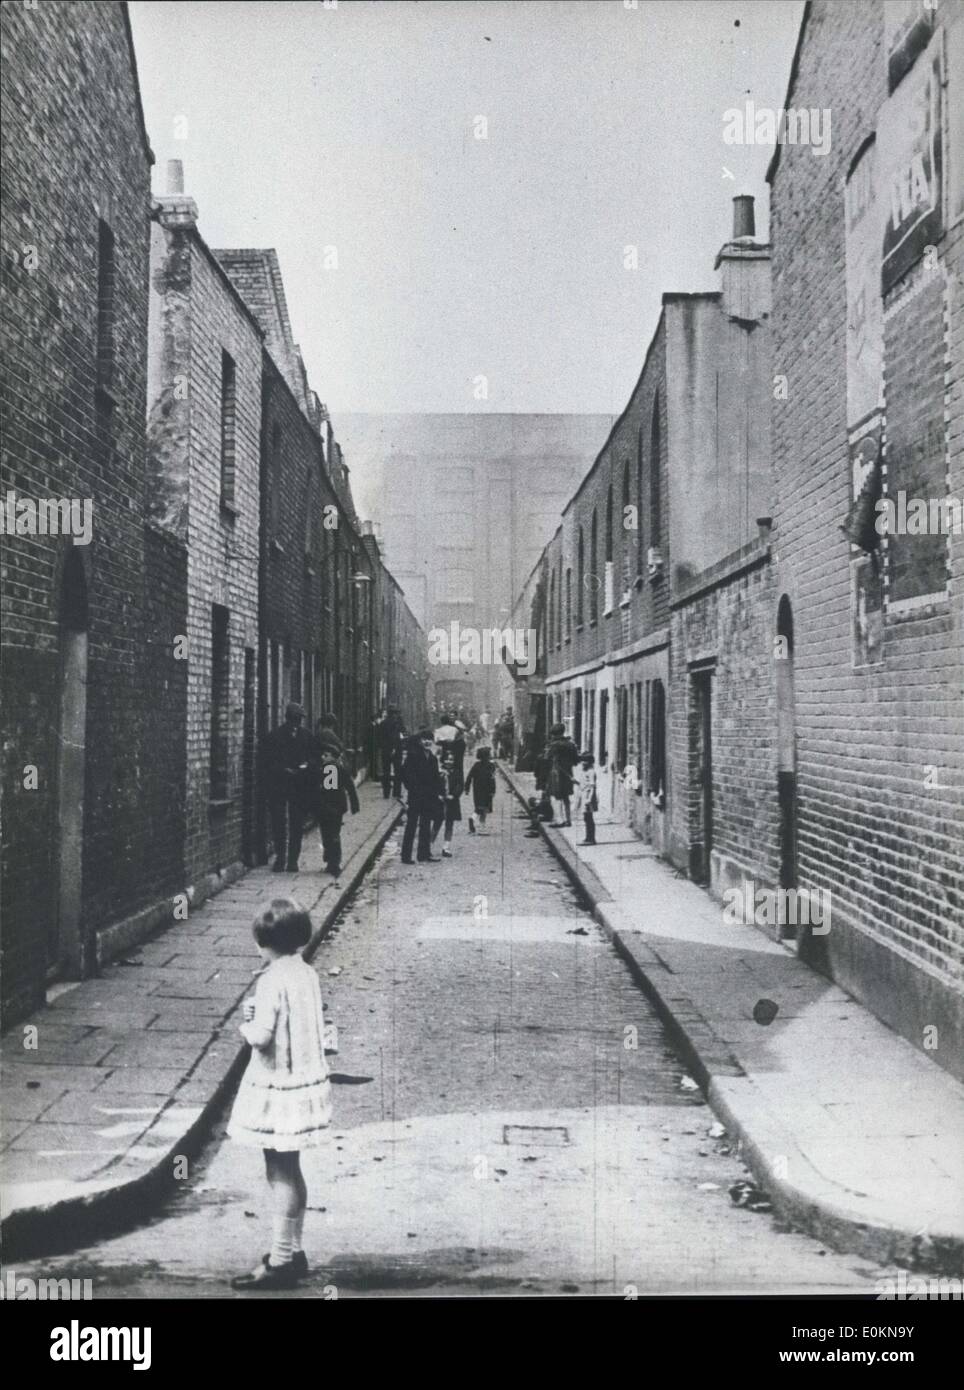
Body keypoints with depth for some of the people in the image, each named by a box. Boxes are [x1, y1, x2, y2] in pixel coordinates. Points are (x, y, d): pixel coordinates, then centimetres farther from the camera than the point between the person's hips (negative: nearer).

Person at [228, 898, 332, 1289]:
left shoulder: (273, 980, -20)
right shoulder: (308, 974, 5)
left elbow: (261, 1036, -25)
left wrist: (246, 1026, -5)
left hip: (278, 1089, -8)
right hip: (307, 1081, 8)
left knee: (280, 1175, 1)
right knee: (290, 1172, 18)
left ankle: (281, 1261, 10)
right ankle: (293, 1251, 28)